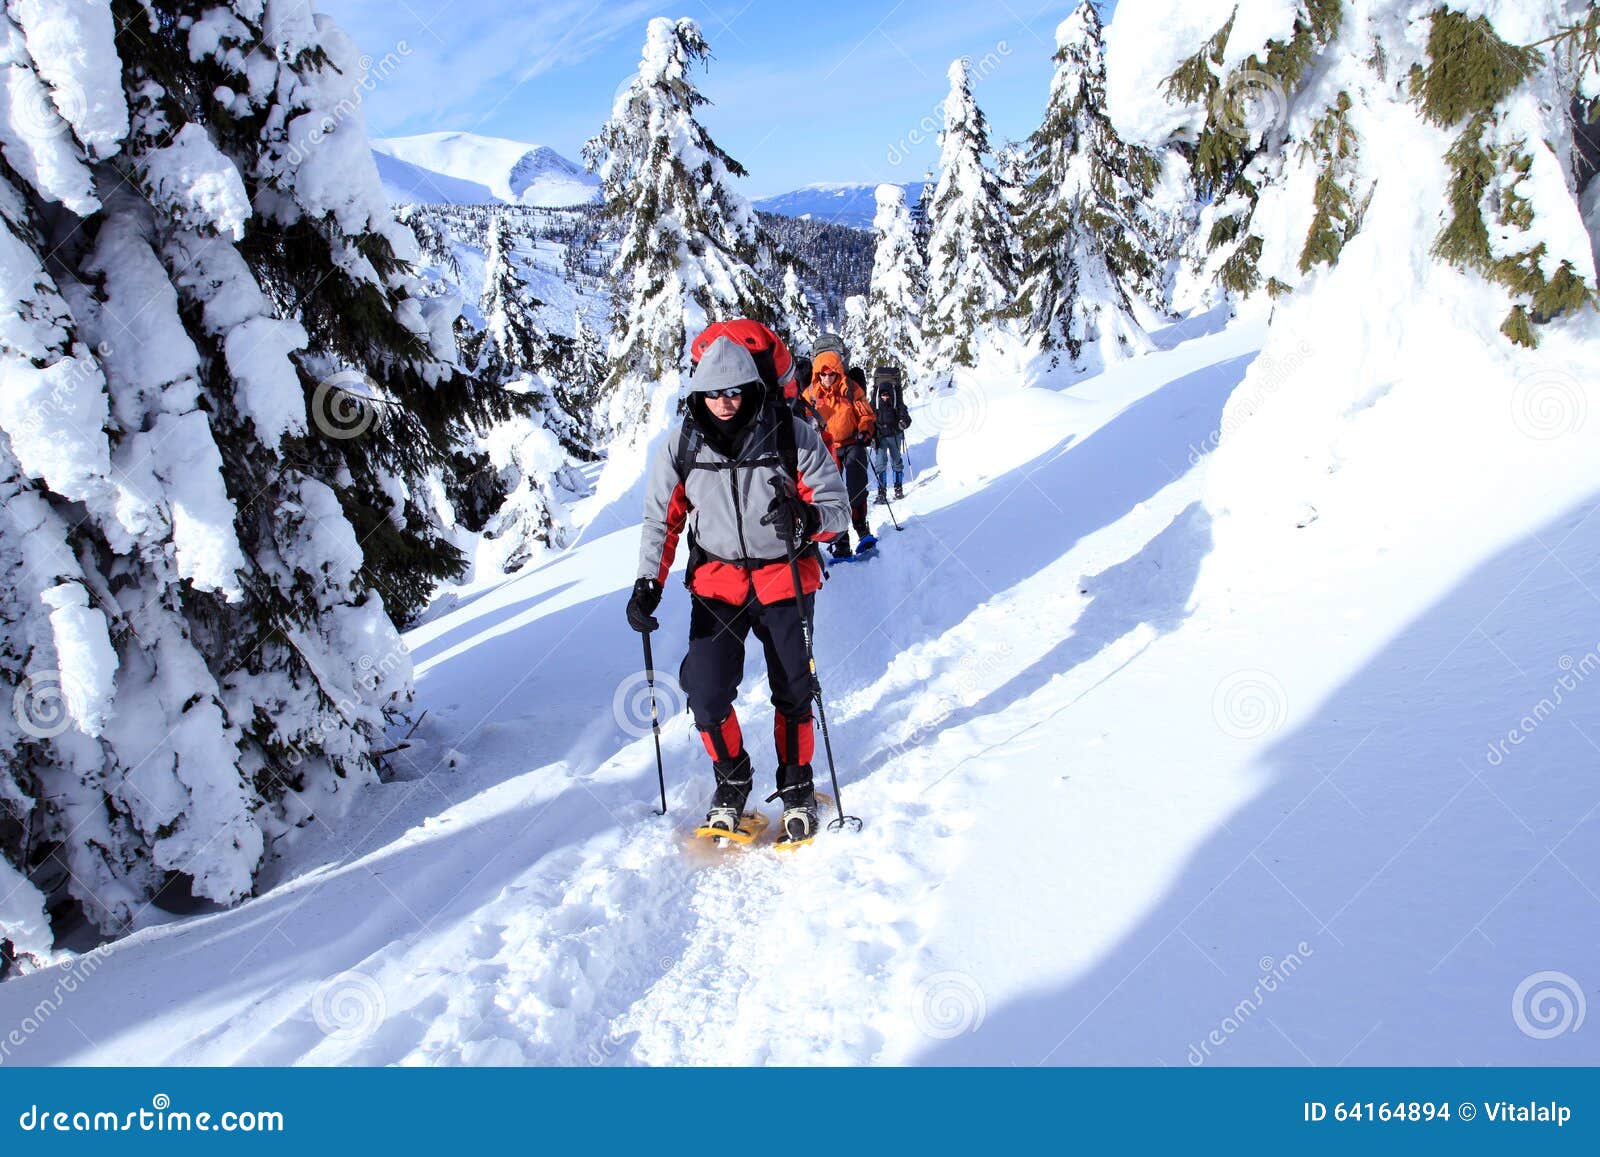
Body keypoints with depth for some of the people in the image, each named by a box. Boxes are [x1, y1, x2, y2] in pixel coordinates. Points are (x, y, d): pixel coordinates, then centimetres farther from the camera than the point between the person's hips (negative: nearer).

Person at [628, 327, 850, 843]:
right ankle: (731, 781, 20)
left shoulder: (791, 435, -12)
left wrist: (810, 518, -31)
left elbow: (837, 505, -8)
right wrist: (648, 582, -5)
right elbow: (662, 517, 5)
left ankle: (796, 786, 32)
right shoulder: (683, 441, -5)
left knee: (792, 691, 7)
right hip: (716, 581, 1)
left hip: (784, 578, -1)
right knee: (706, 690, -8)